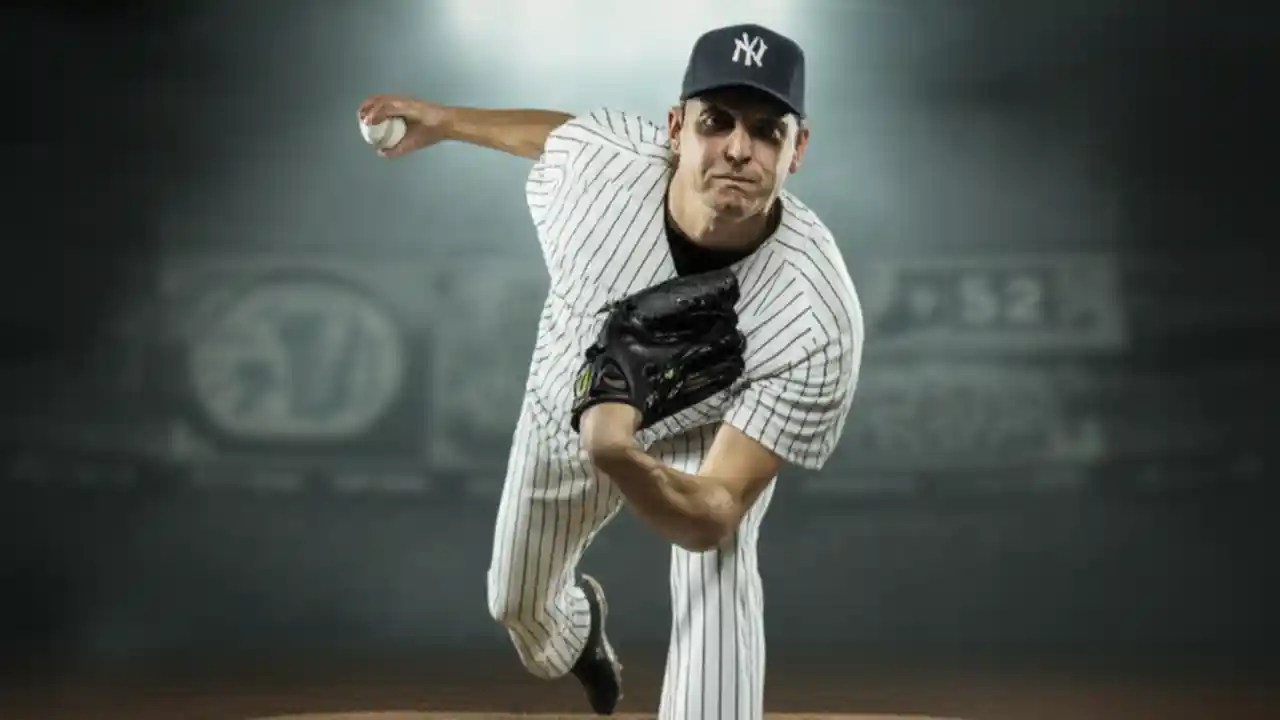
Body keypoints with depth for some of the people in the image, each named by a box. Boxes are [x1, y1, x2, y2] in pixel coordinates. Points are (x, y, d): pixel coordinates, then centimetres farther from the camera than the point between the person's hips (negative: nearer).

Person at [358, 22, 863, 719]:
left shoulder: (818, 321, -44)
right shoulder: (599, 160, -36)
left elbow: (712, 518, -45)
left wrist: (621, 459, -65)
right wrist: (444, 120, 9)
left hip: (706, 427, -3)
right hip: (565, 407, 3)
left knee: (715, 572, -33)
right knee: (517, 606, 23)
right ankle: (579, 621, 62)